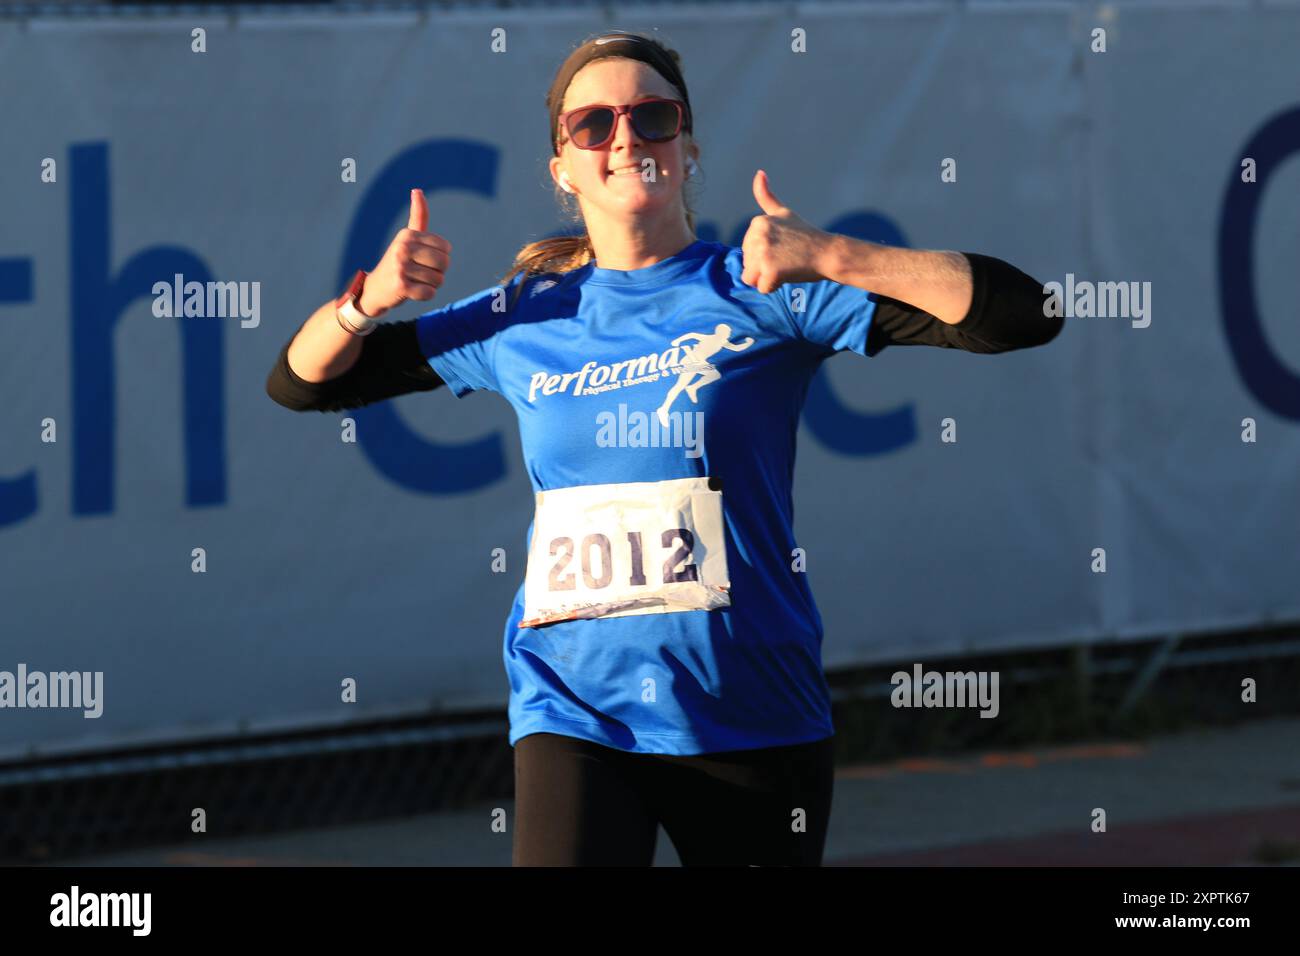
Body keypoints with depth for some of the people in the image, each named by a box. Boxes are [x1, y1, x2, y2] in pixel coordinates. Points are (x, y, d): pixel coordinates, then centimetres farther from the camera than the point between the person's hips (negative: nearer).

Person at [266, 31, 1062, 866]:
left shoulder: (761, 289, -1)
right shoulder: (523, 320, 9)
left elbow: (1022, 315, -11)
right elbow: (300, 383, 19)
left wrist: (830, 259, -20)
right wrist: (370, 297, -2)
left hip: (754, 724, -1)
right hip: (574, 713, 1)